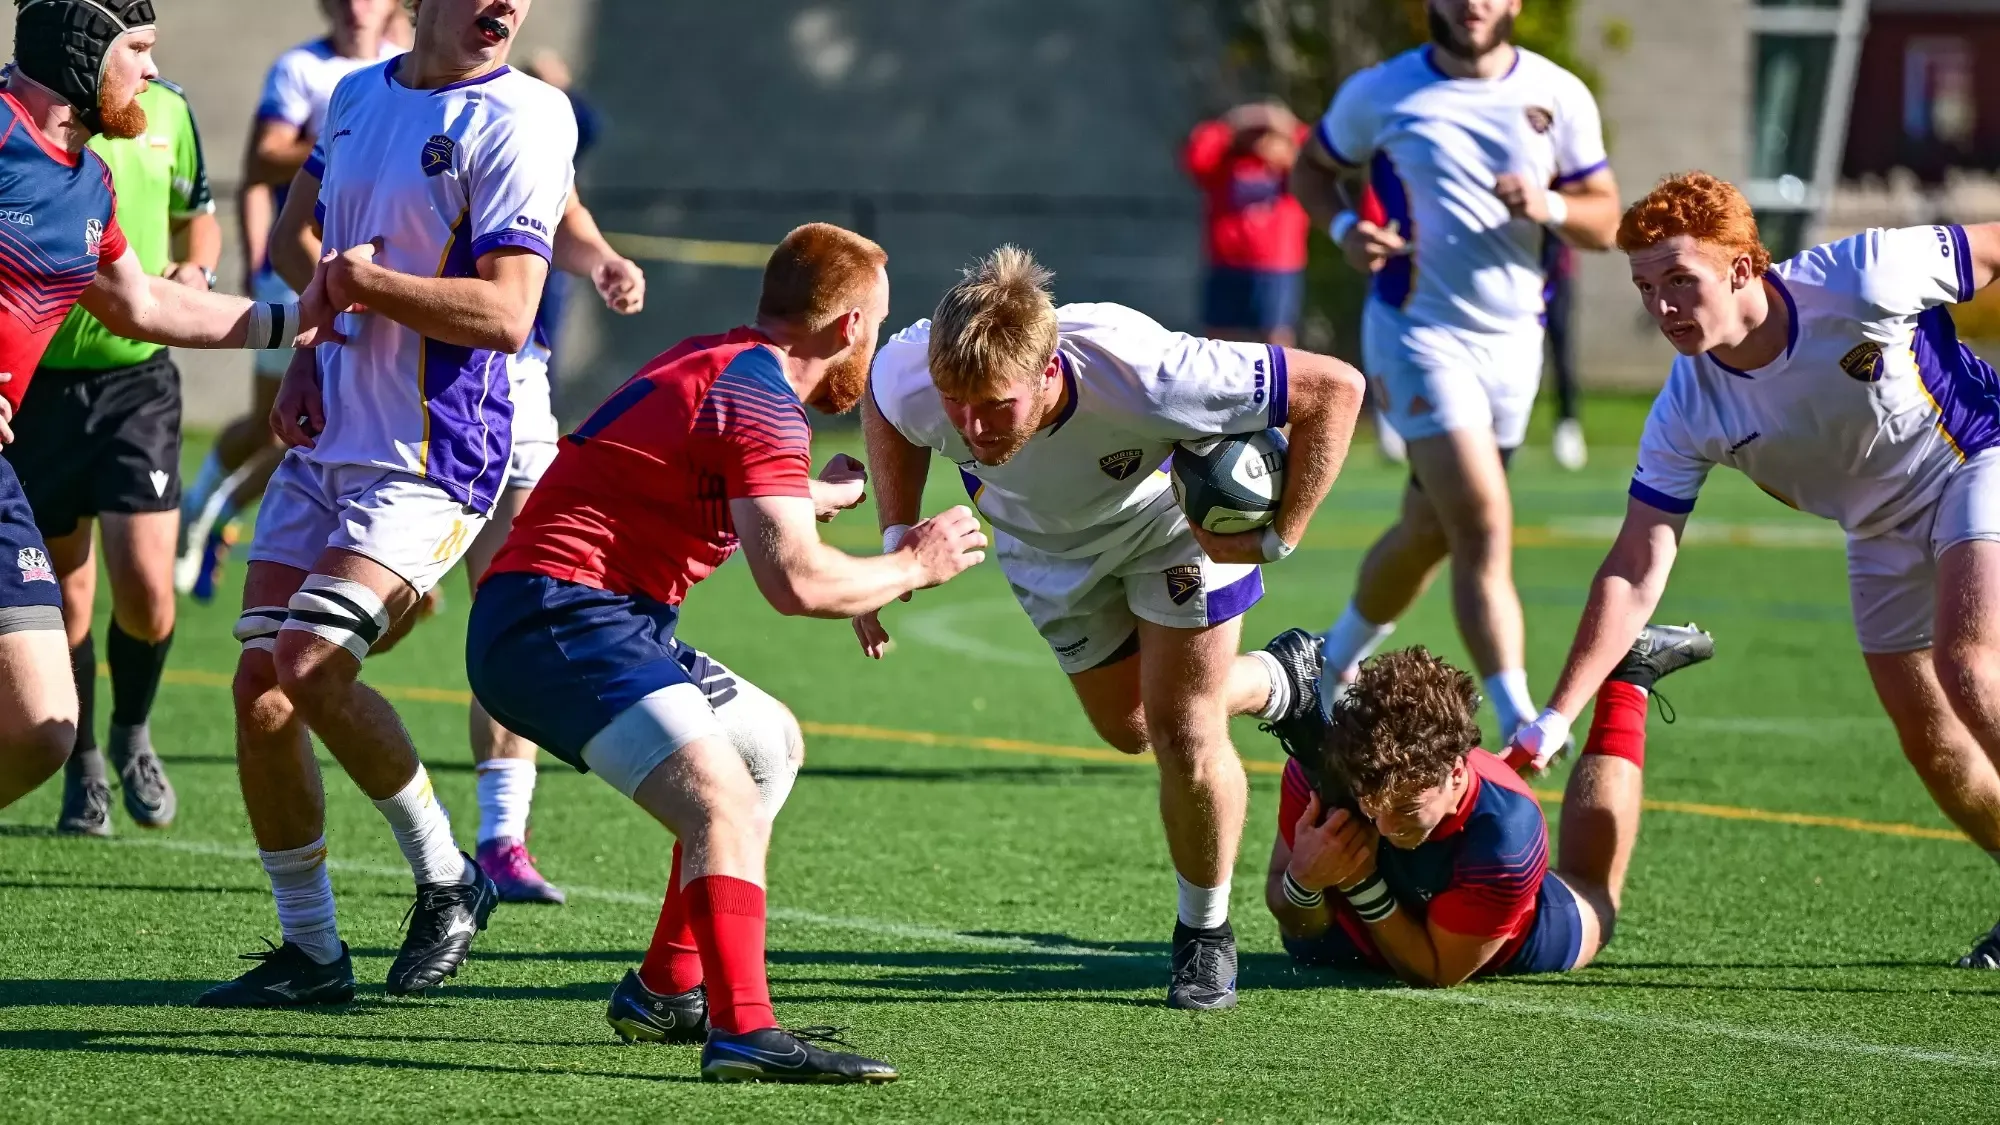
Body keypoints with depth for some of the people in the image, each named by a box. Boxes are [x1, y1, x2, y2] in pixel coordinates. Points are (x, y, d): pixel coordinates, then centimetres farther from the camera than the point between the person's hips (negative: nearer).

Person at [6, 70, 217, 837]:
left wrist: (194, 272, 0)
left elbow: (196, 216, 21)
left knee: (146, 590, -9)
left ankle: (132, 734, 20)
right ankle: (83, 771, 25)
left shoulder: (166, 110, 4)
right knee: (64, 597, 5)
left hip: (137, 379, 2)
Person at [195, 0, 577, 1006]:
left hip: (434, 456, -7)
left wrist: (366, 281, -16)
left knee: (310, 665, -21)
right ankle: (311, 954, 14)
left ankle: (447, 881, -1)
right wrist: (307, 345, 10)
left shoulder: (520, 118, -11)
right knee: (260, 689, 2)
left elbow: (505, 314, -18)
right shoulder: (356, 95, 10)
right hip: (324, 444, 7)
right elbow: (295, 233, 26)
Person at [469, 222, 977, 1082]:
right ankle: (743, 1031, -40)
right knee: (724, 802, -25)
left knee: (770, 747, 25)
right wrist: (916, 565, -6)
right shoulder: (760, 397, -14)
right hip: (558, 619, -11)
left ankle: (665, 993, 25)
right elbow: (796, 582, -22)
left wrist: (820, 493, 53)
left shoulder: (714, 363, 18)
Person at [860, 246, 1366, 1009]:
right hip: (1045, 538, 4)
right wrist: (897, 542, -18)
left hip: (1178, 513, -4)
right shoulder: (916, 379, -39)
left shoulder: (1142, 379, -48)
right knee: (1126, 727, 17)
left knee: (1183, 733, -8)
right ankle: (1281, 681, 48)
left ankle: (1204, 931, 19)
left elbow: (1335, 387, -36)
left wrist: (1279, 537, -33)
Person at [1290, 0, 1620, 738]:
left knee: (1430, 531, 16)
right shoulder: (1380, 94, -3)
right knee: (1485, 526, -18)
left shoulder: (1559, 97, 2)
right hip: (1418, 335, -4)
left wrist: (1550, 207, -17)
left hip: (1512, 341, 4)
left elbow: (1605, 220, 5)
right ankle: (1520, 726, -21)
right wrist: (1343, 229, -9)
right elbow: (1312, 168, 12)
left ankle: (1335, 665, 40)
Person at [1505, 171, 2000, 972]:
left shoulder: (1858, 280, -31)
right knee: (1928, 742, 4)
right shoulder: (1687, 415, -20)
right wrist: (1555, 717, -25)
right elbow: (1635, 573, -19)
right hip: (1882, 535, 5)